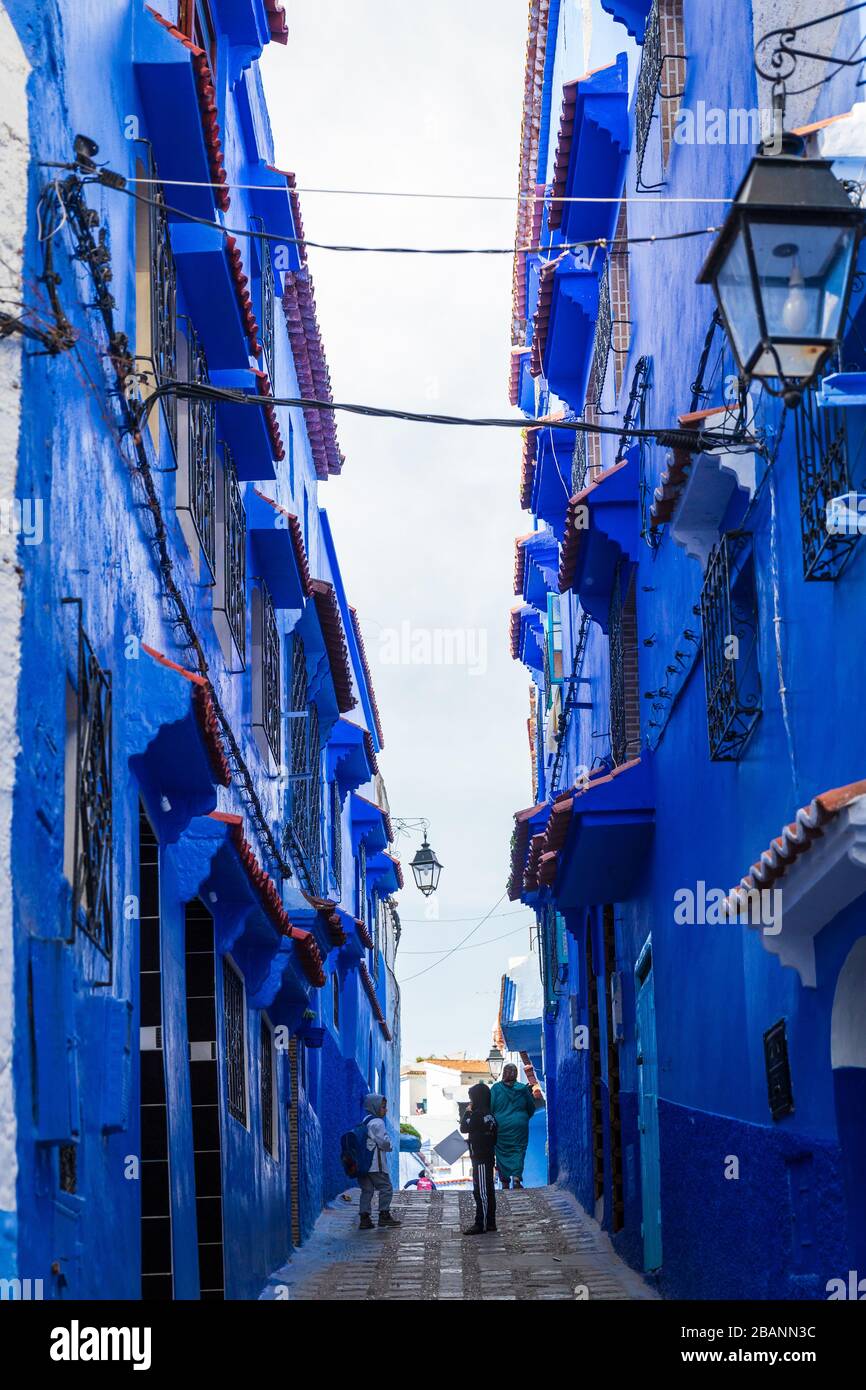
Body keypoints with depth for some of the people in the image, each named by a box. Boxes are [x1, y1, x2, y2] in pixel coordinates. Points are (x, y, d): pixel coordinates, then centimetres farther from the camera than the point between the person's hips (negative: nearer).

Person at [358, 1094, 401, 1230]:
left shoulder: (365, 1122, 16)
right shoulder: (378, 1123, -12)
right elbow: (384, 1142, -16)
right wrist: (389, 1147, 5)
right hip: (375, 1164, -9)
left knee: (367, 1190, 9)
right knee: (386, 1187, 0)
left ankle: (364, 1218, 6)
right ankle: (384, 1215, 1)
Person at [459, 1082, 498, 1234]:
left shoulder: (478, 1114, -17)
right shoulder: (488, 1114, 10)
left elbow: (464, 1128, -12)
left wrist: (467, 1111, -3)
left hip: (480, 1159, -9)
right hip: (488, 1157, 9)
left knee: (481, 1192, -8)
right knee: (488, 1191, 12)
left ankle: (480, 1224, -7)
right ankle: (490, 1223, 17)